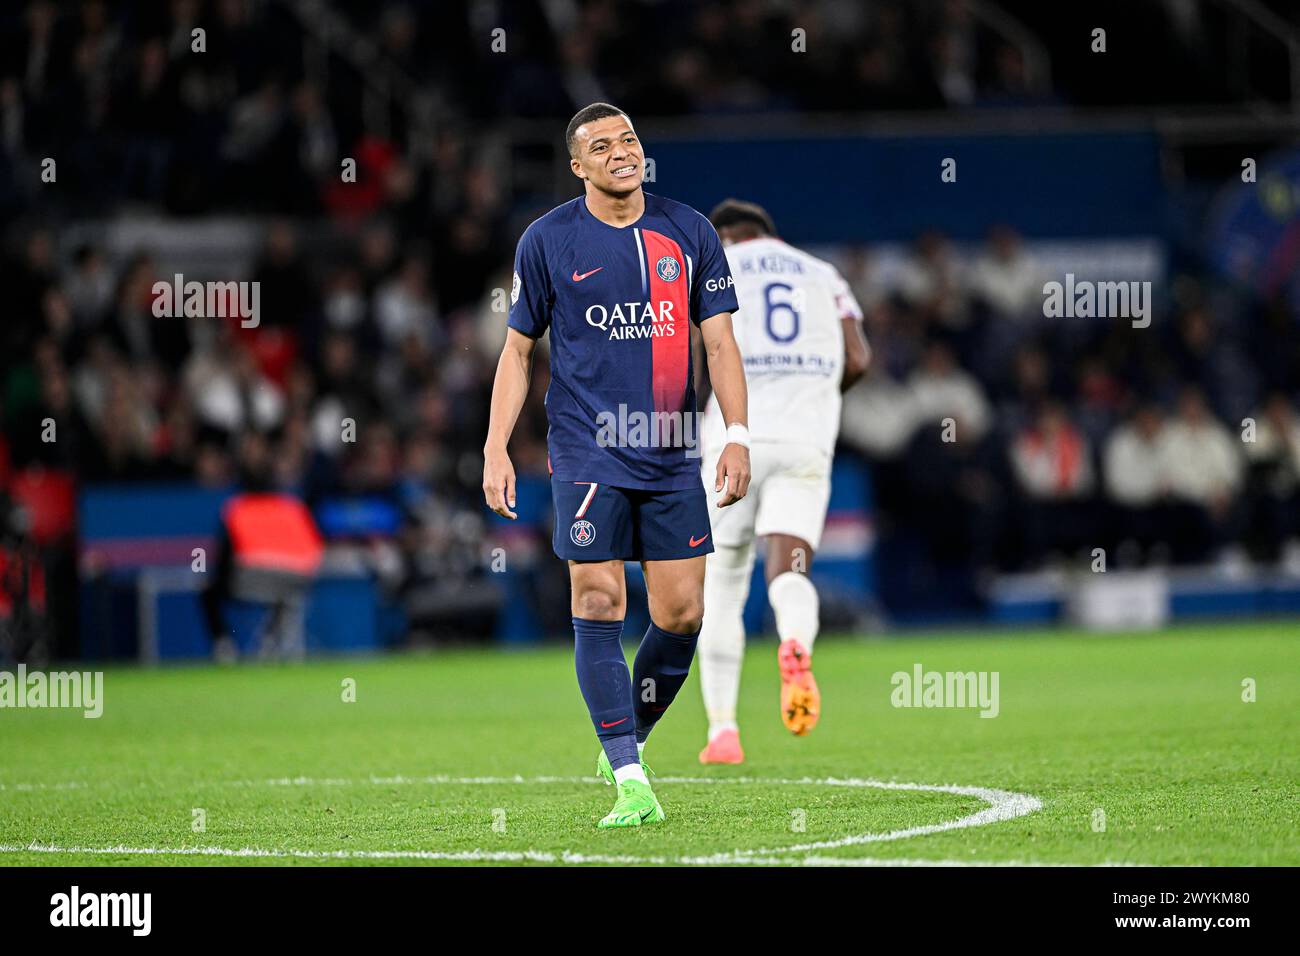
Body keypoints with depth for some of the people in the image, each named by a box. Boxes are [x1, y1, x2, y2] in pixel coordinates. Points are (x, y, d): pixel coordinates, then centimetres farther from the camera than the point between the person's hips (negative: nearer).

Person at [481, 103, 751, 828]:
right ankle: (630, 781, -8)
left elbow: (719, 340, 6)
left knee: (682, 614, -1)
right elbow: (518, 349, 7)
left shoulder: (689, 232, 6)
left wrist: (737, 435, -4)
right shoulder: (547, 241, 1)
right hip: (587, 455, -2)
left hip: (672, 456, 2)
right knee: (599, 607, -9)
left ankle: (627, 741, 22)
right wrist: (497, 449, -1)